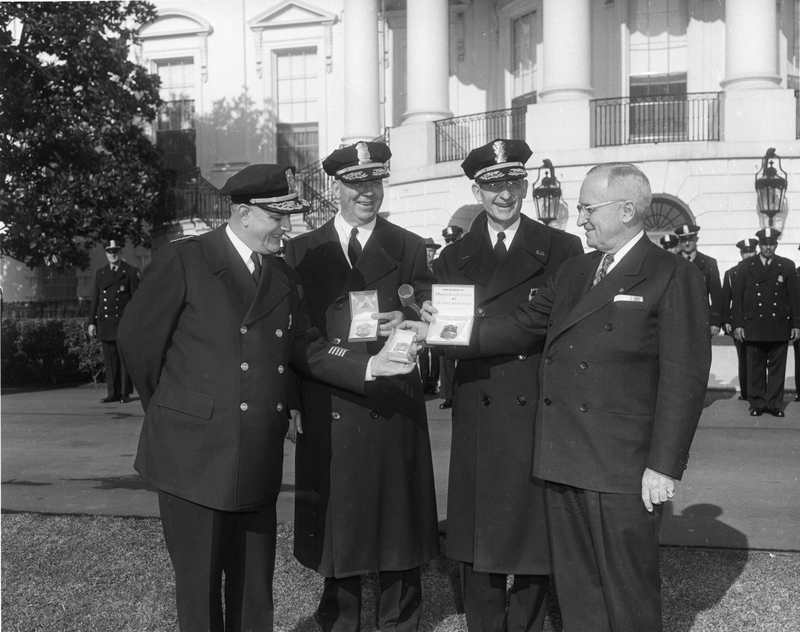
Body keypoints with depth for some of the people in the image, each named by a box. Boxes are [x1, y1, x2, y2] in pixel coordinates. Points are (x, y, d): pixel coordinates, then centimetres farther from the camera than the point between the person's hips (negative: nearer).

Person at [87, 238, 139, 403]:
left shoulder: (131, 272, 1)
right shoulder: (100, 273, 14)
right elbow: (95, 299, 14)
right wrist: (91, 322, 8)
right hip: (104, 321, 4)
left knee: (125, 358, -2)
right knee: (109, 359, 4)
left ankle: (125, 393, 5)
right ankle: (113, 393, 9)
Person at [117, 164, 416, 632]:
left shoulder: (283, 277, 13)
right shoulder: (183, 261, -7)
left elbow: (303, 345, 10)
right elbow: (137, 337, -3)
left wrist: (369, 366, -3)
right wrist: (171, 410, 5)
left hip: (259, 458, 5)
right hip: (195, 453, -5)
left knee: (255, 589, 13)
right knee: (200, 588, 6)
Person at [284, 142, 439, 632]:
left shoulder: (409, 248, 8)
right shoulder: (303, 250, 9)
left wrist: (406, 321, -18)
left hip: (394, 406, 0)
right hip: (328, 409, 1)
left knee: (397, 518, 6)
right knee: (335, 523, 8)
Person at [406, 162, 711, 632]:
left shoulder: (674, 277, -7)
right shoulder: (573, 272, 16)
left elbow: (684, 379, -11)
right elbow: (525, 325, 13)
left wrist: (665, 465, -15)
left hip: (624, 469, -6)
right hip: (563, 461, 7)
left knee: (629, 593, 7)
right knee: (575, 588, 16)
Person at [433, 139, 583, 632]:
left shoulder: (563, 249, 4)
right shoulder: (454, 258, 12)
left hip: (542, 418, -1)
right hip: (478, 420, 2)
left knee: (537, 540, 7)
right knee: (478, 544, 7)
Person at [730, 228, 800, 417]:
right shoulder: (745, 267, 6)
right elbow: (736, 297, 4)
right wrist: (737, 324, -2)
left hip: (780, 327, 0)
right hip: (754, 327, 0)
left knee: (777, 368, 3)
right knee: (755, 368, 3)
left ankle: (775, 404, 11)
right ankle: (757, 404, 11)